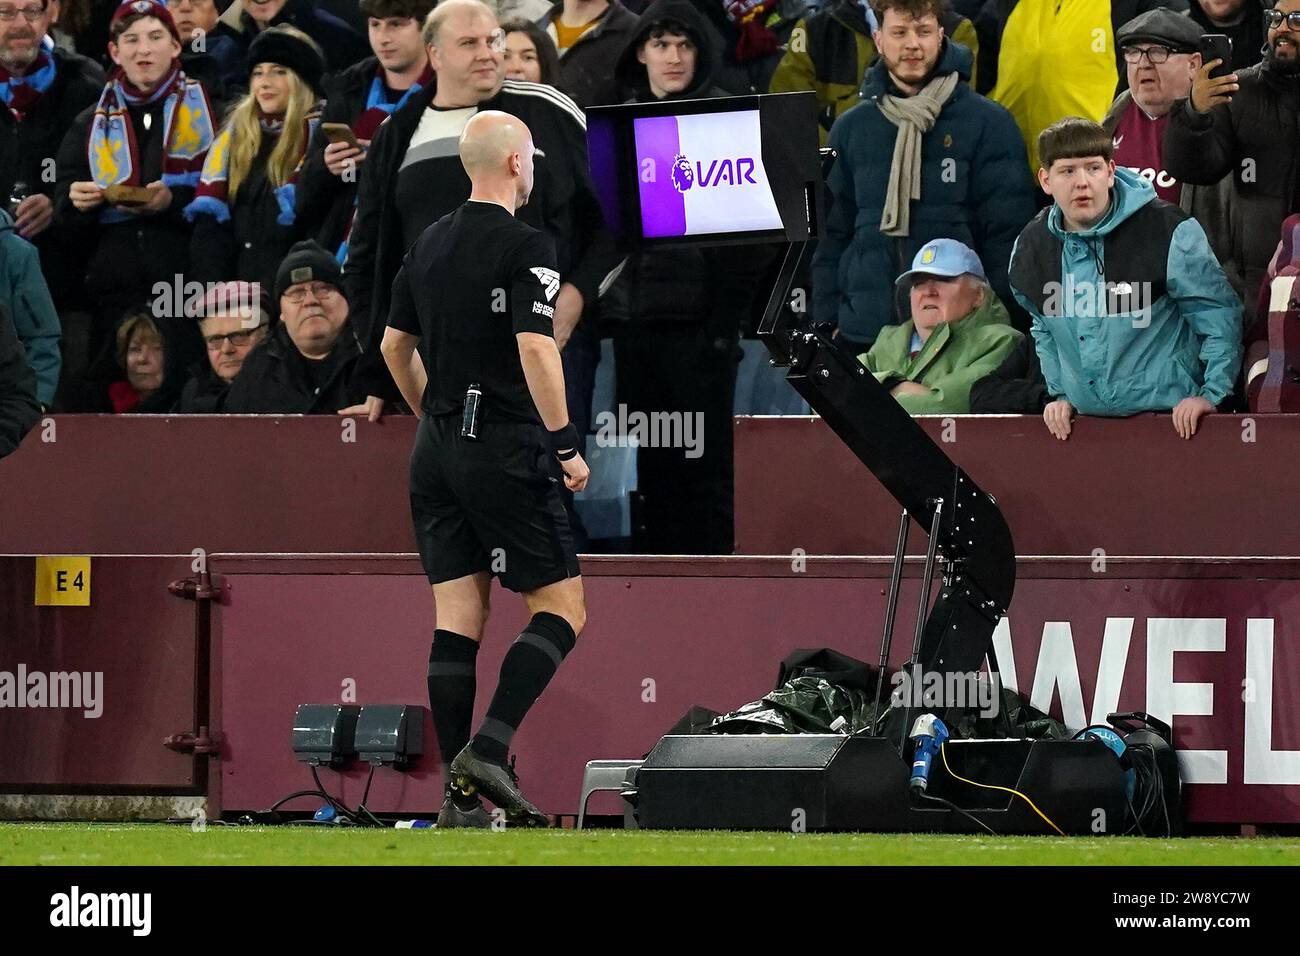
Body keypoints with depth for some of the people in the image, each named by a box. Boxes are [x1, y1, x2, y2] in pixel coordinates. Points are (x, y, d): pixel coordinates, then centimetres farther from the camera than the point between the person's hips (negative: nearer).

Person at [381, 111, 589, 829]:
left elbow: (394, 347, 19)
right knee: (562, 606, -1)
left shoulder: (428, 245, 12)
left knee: (456, 619, 6)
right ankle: (489, 750, -17)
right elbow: (535, 348, -20)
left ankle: (459, 794, 3)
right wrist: (567, 446, -14)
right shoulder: (526, 247, -11)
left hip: (437, 448, 7)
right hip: (504, 450, -7)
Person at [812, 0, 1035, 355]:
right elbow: (832, 237, 13)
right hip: (863, 335, 3)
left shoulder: (989, 123, 1)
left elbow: (1006, 233, -2)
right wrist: (827, 324, 5)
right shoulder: (850, 129, 11)